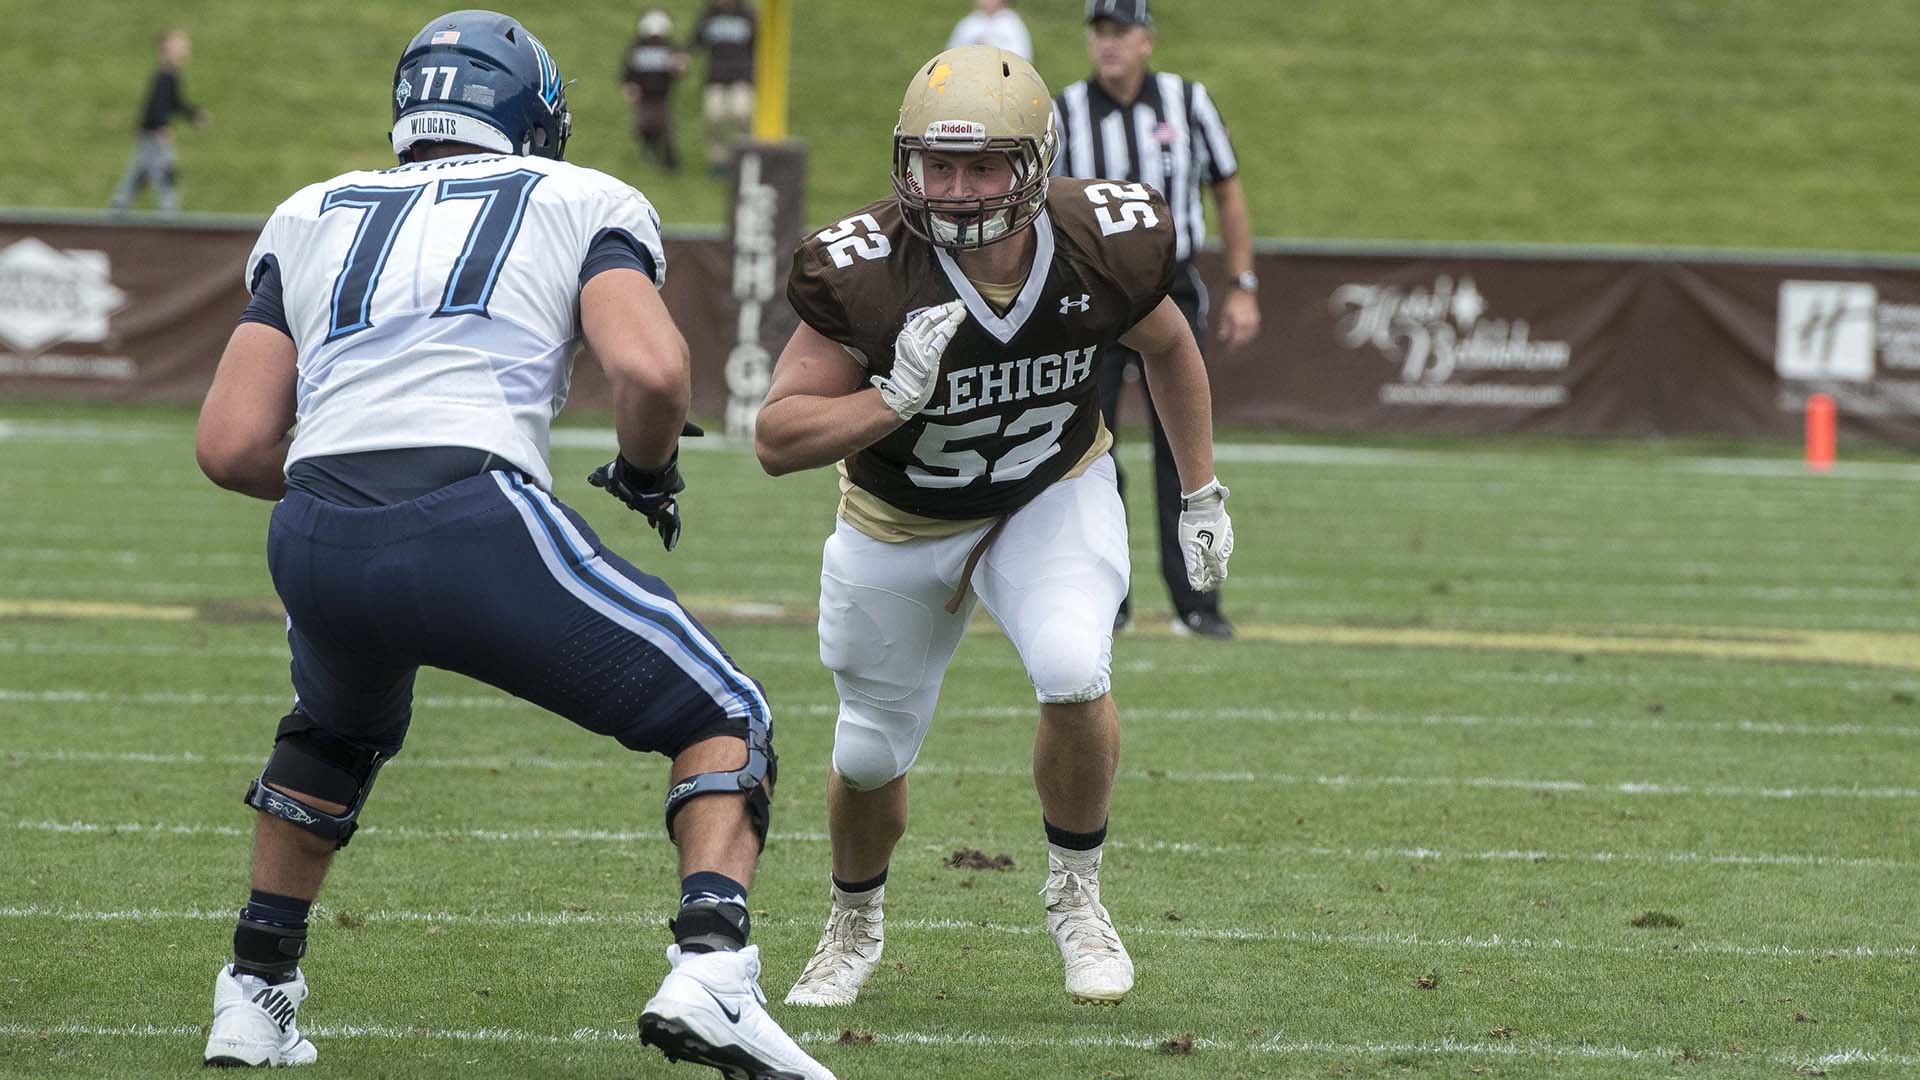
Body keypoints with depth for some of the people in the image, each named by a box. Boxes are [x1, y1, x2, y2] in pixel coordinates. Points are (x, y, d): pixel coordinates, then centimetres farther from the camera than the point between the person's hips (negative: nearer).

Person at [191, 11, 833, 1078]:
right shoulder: (585, 204, 18)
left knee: (339, 735, 38)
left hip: (316, 546, 4)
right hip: (477, 524, -4)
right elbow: (651, 371, -2)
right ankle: (710, 968, -10)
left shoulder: (309, 220, 27)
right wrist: (649, 475, 18)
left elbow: (233, 445, 17)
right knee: (726, 720, 12)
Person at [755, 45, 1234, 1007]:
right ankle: (854, 926, 42)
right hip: (900, 526, 0)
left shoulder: (1101, 246, -24)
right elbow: (777, 440, -27)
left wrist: (1201, 495, 4)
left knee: (1072, 677, -26)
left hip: (1054, 495, 0)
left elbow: (1167, 347, 0)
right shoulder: (864, 271, -31)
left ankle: (1074, 895, 1)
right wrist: (893, 399, -43)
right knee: (872, 757, 10)